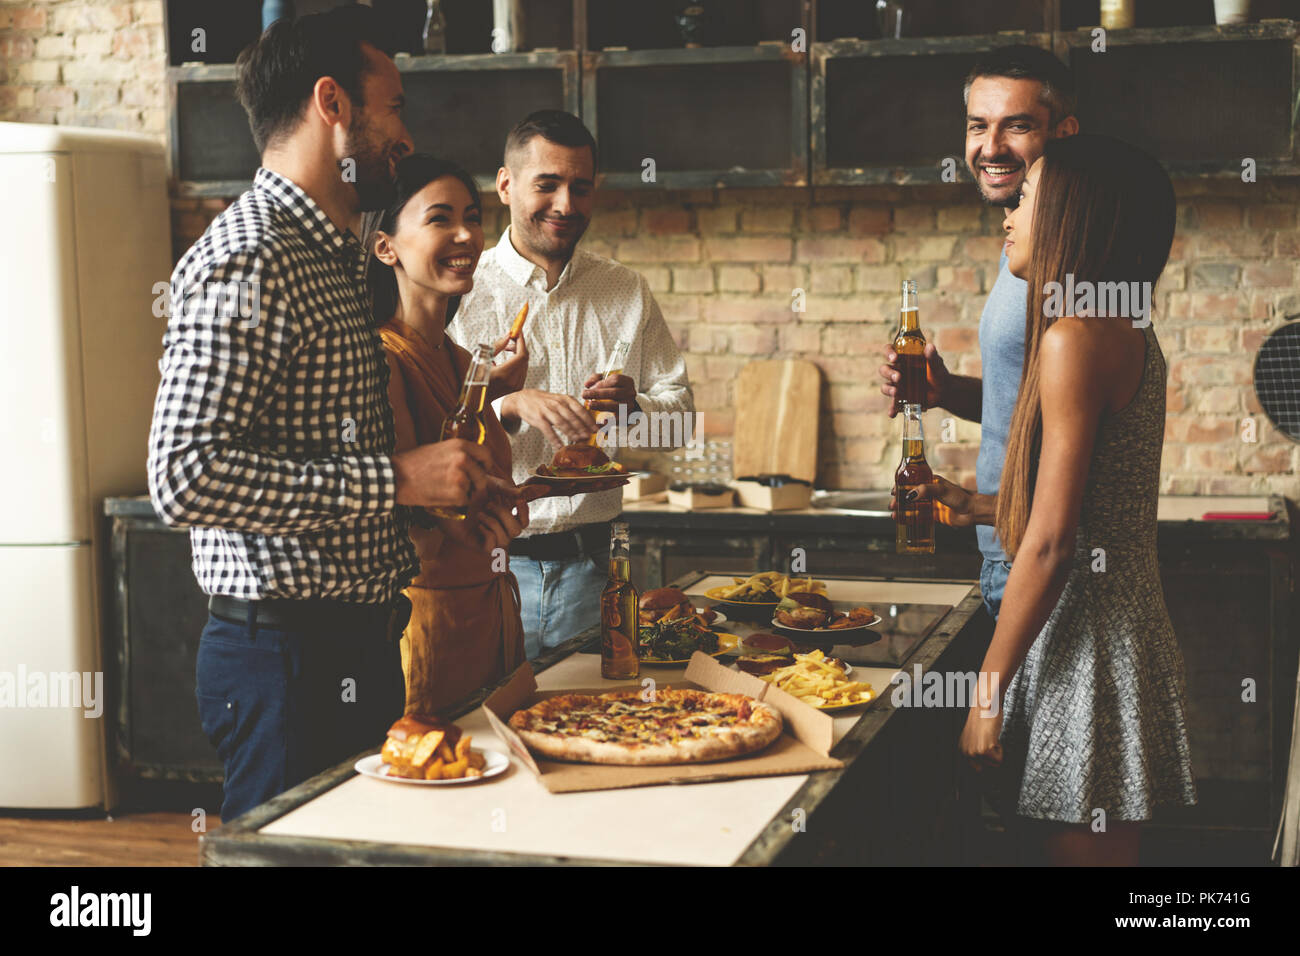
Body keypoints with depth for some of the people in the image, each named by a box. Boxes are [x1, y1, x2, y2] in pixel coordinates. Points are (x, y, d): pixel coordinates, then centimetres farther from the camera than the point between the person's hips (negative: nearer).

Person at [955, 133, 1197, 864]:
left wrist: (990, 691, -15)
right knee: (1070, 841, 17)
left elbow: (1050, 542, -20)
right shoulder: (1126, 329, 12)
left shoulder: (1077, 336, -17)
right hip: (1115, 624, 10)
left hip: (1088, 642, -9)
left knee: (1085, 845, 1)